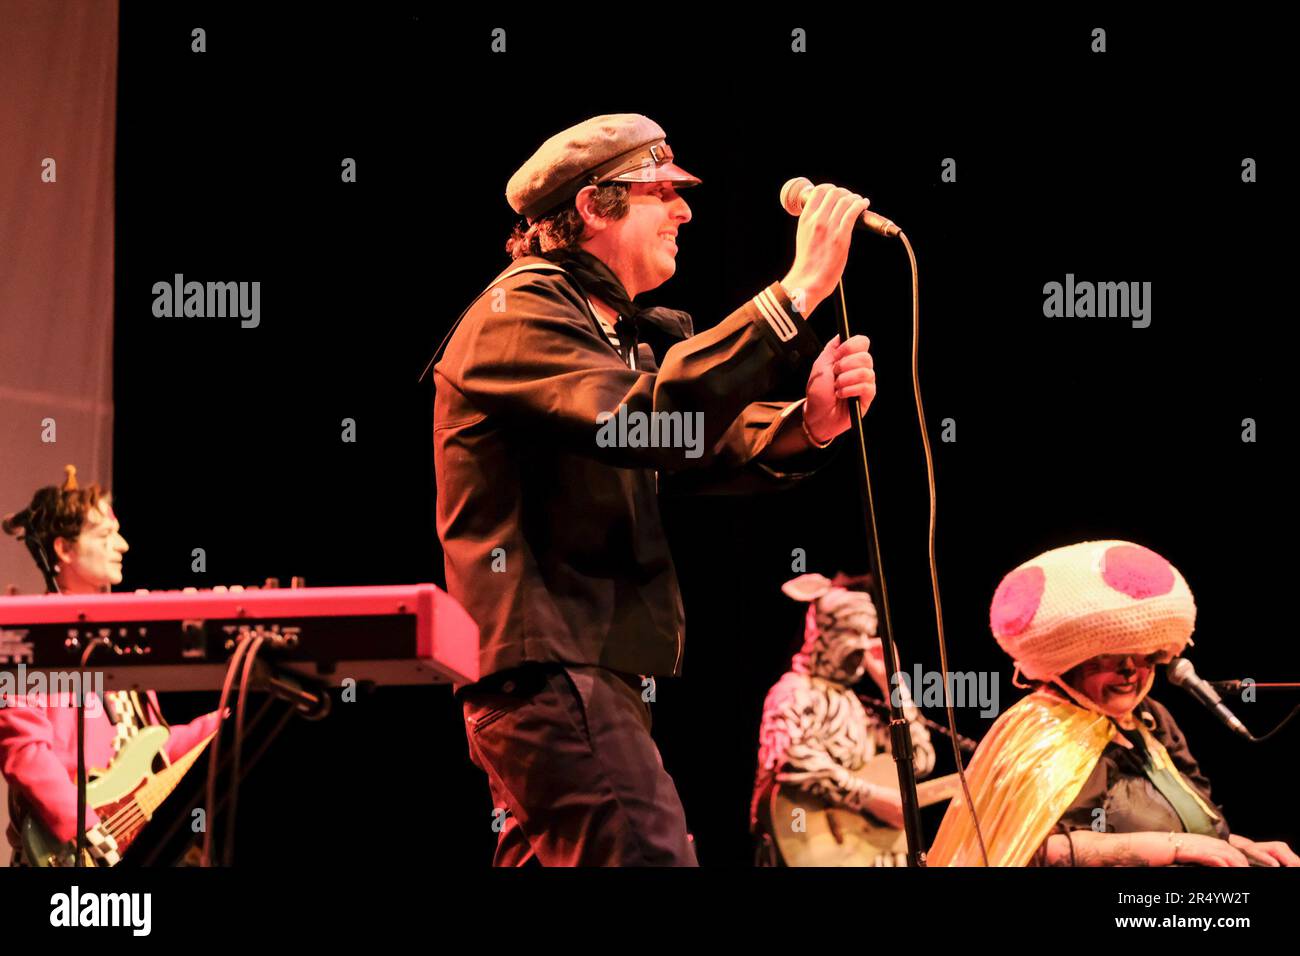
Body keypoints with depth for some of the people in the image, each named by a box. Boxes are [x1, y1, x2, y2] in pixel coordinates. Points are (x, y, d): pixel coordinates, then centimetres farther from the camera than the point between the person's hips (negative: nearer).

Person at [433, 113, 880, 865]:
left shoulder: (617, 330, 21)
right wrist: (797, 293, -28)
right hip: (553, 670, -10)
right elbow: (636, 420, -27)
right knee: (649, 855, -19)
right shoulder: (519, 315, -9)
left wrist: (811, 423, -14)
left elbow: (705, 444, 9)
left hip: (587, 670, 10)